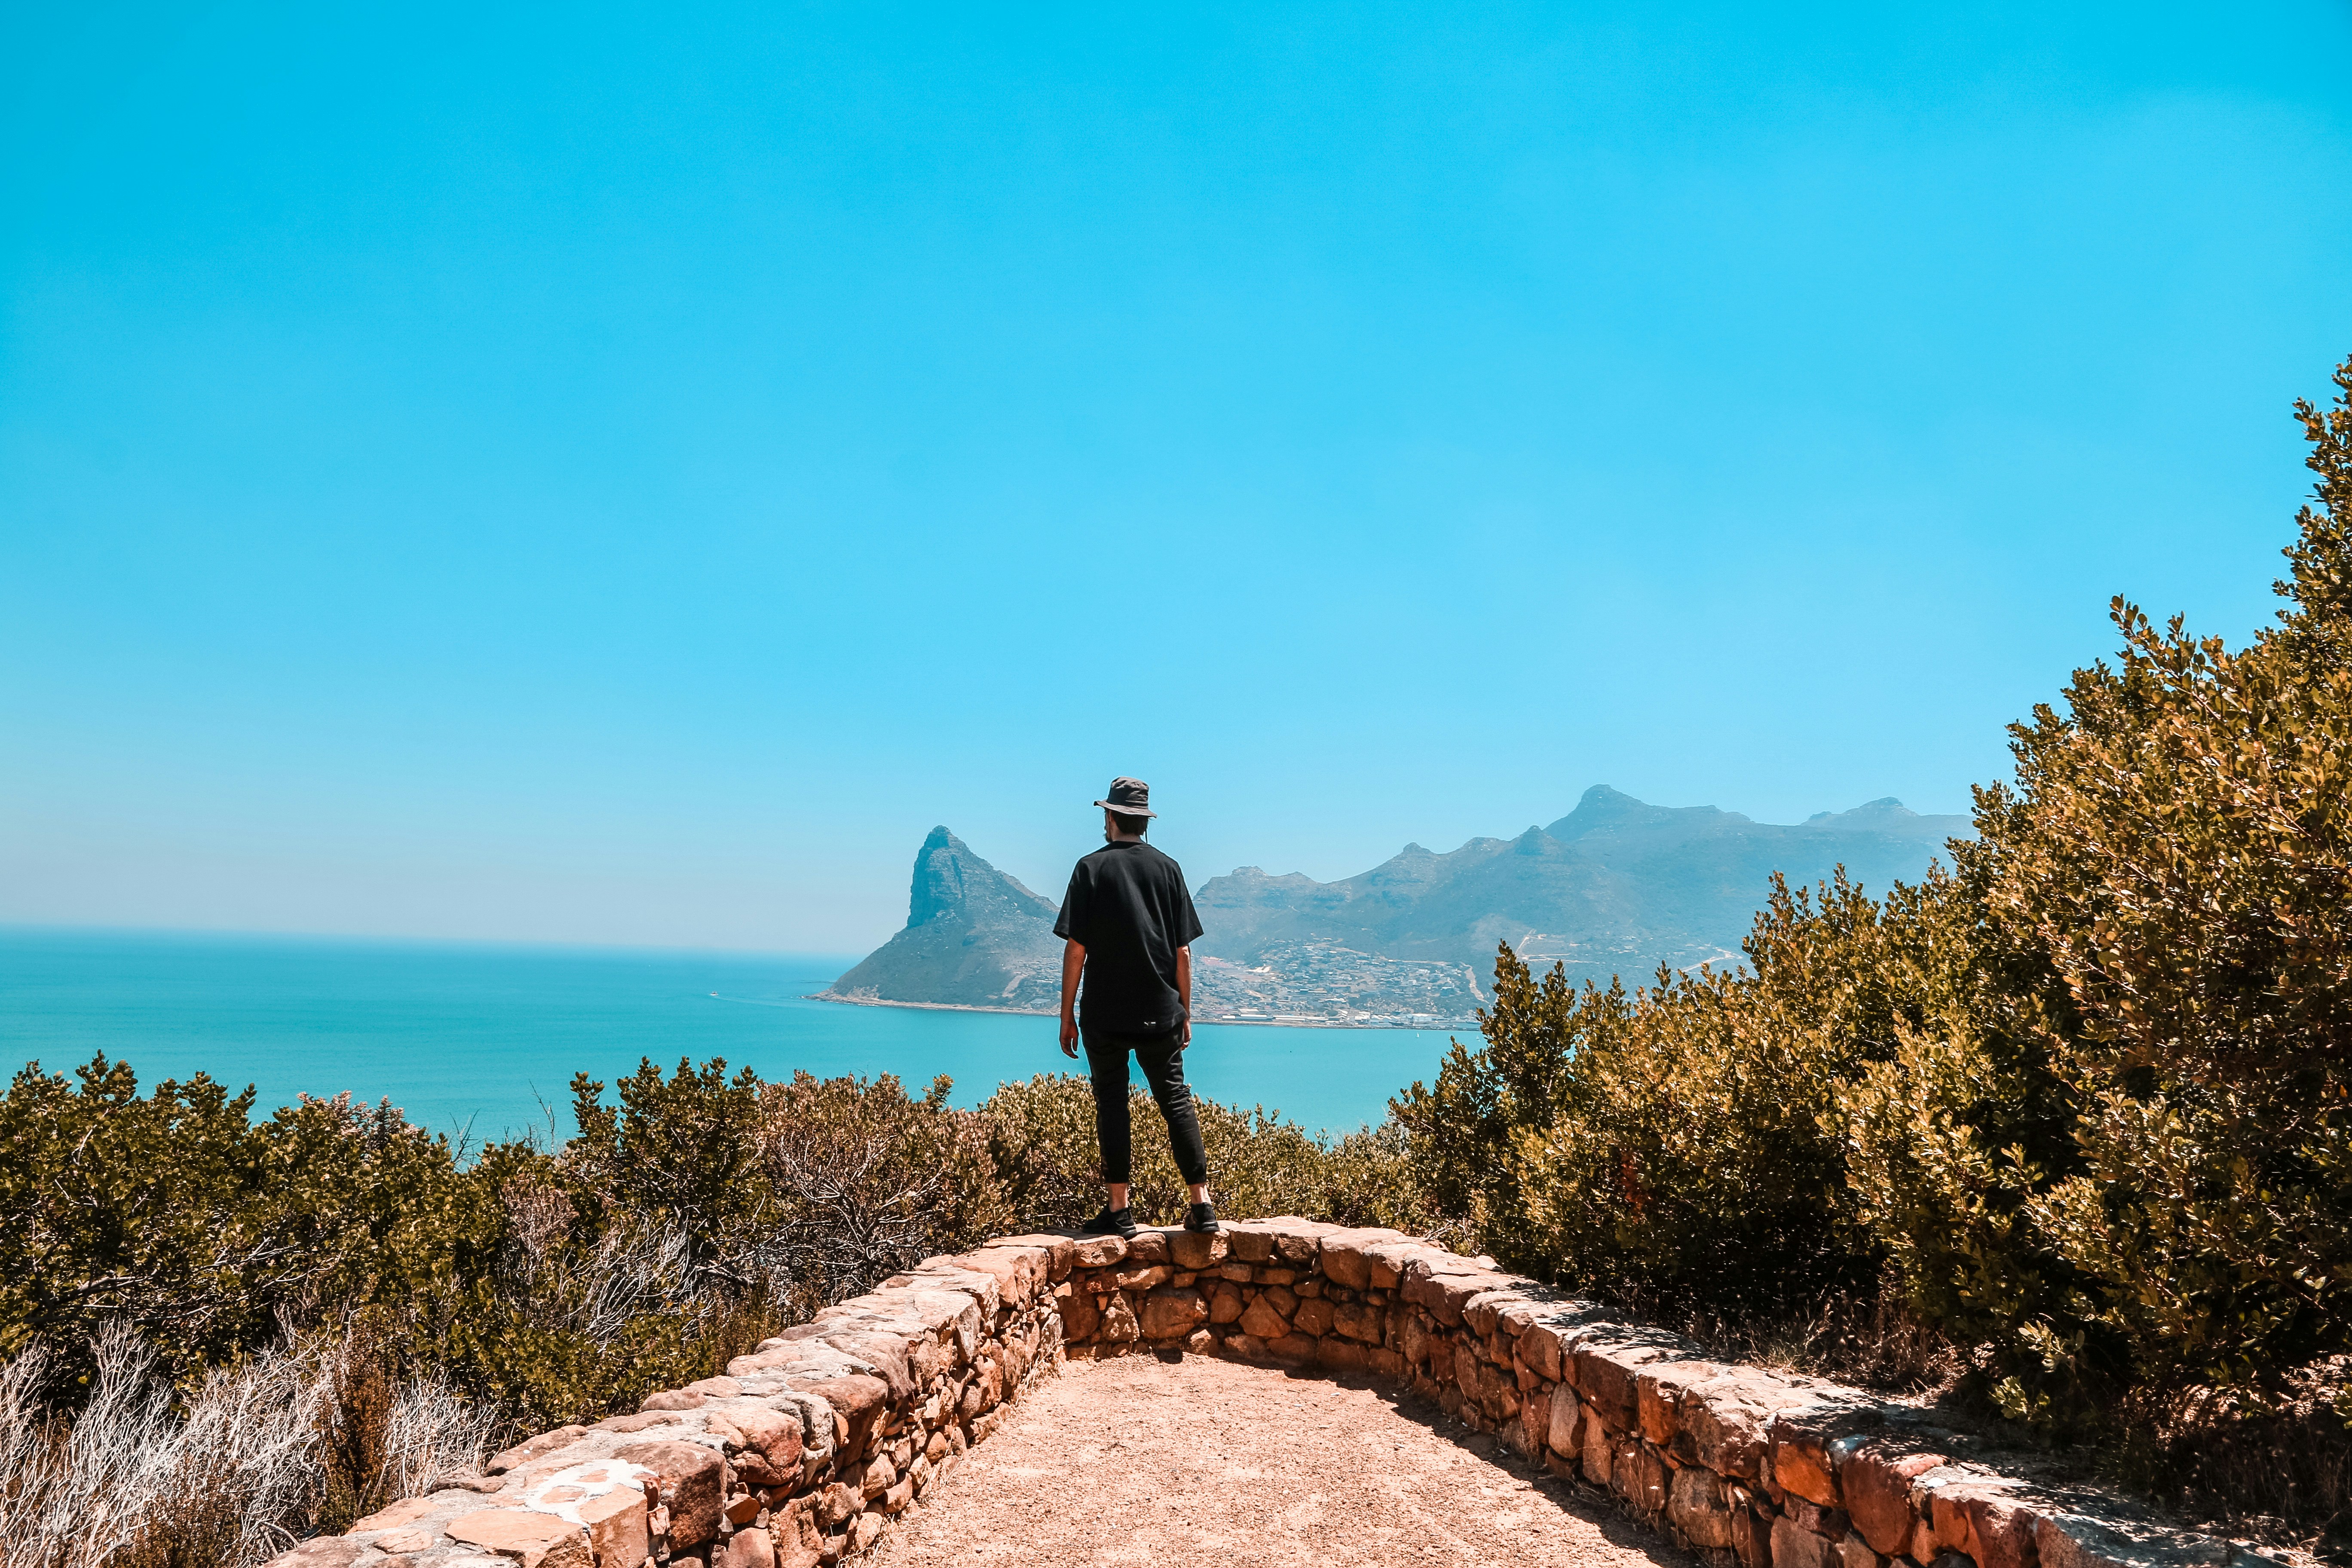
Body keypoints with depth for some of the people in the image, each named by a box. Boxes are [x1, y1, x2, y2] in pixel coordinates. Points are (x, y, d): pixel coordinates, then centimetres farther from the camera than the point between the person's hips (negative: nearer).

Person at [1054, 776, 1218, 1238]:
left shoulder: (1091, 868, -3)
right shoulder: (1168, 868, 4)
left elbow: (1075, 948, -6)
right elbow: (1182, 951, 3)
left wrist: (1067, 1014, 0)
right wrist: (1185, 1011, 11)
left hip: (1103, 1013, -2)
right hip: (1159, 1011, 2)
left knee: (1111, 1104, 5)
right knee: (1175, 1100, 7)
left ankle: (1119, 1210, 6)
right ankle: (1202, 1204, 5)